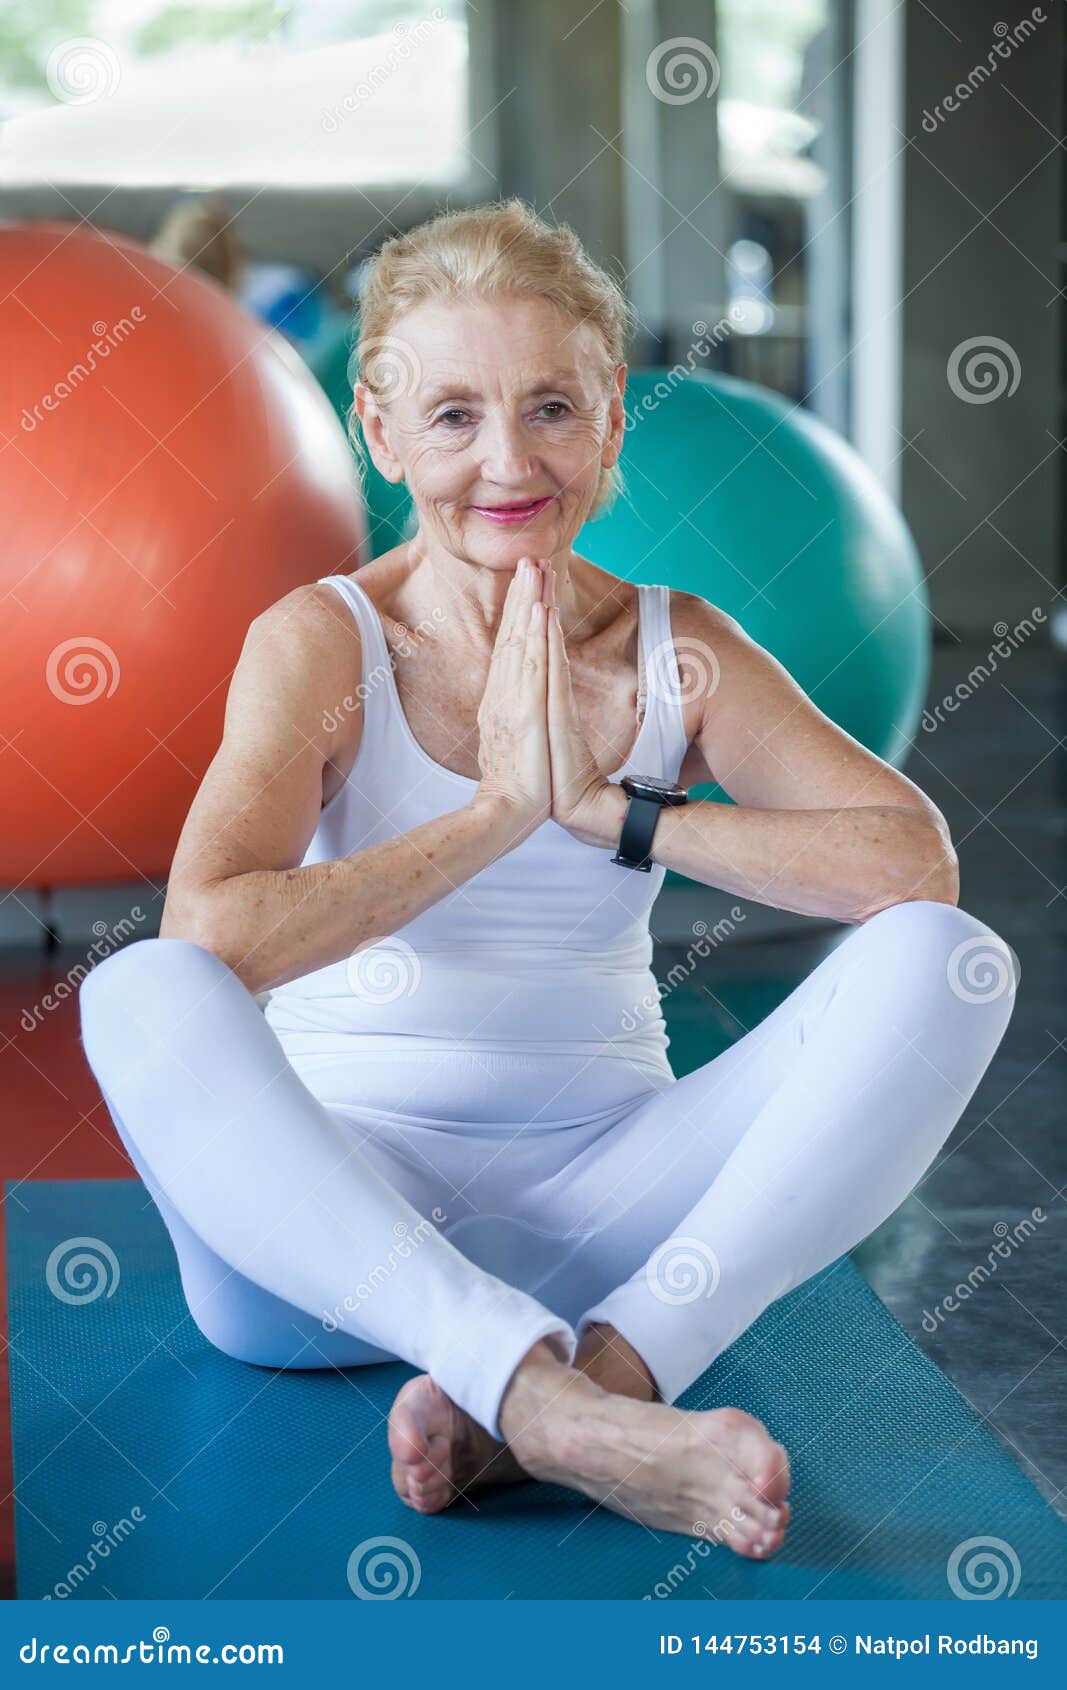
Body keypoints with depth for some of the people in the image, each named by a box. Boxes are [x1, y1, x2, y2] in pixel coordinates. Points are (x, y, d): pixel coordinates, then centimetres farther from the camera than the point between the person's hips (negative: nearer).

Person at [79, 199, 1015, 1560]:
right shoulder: (322, 642, -4)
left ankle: (608, 1369, -31)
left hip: (598, 1195, 2)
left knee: (941, 960, -17)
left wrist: (608, 808, -15)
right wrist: (501, 808, -18)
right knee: (142, 997, -32)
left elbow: (919, 861, -11)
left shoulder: (680, 653, 4)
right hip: (335, 1210, -2)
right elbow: (209, 933, -21)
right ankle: (555, 1404, -40)